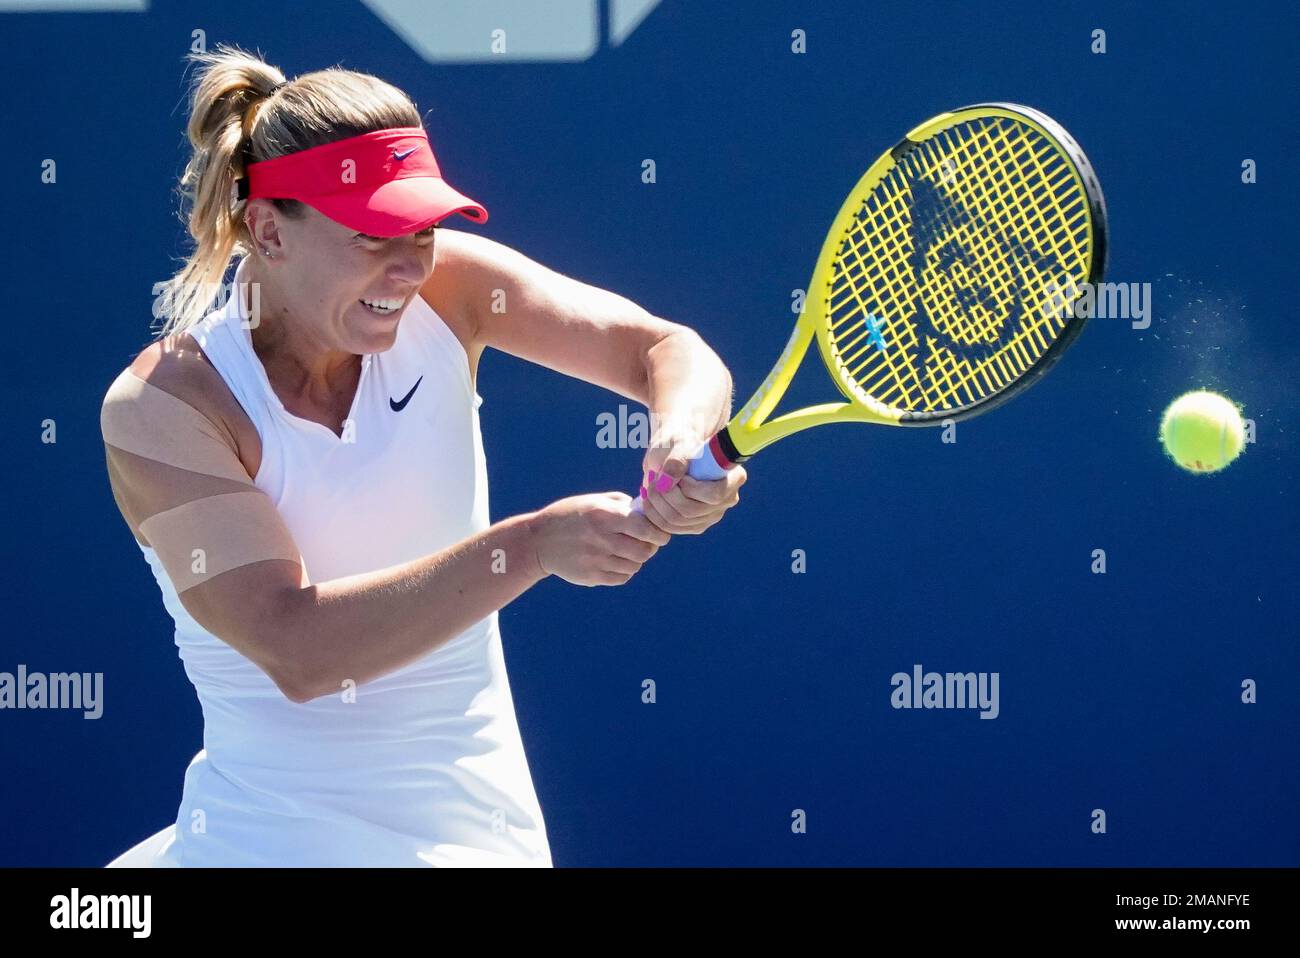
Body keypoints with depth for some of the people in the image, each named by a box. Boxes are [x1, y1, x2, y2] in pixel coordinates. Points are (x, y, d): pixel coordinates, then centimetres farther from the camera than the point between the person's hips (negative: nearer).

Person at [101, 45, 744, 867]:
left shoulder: (448, 290, -5)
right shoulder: (162, 406, -17)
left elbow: (669, 351, -6)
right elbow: (295, 649, -27)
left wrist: (683, 441, -31)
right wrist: (533, 545, -33)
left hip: (481, 826, 3)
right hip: (270, 840, -3)